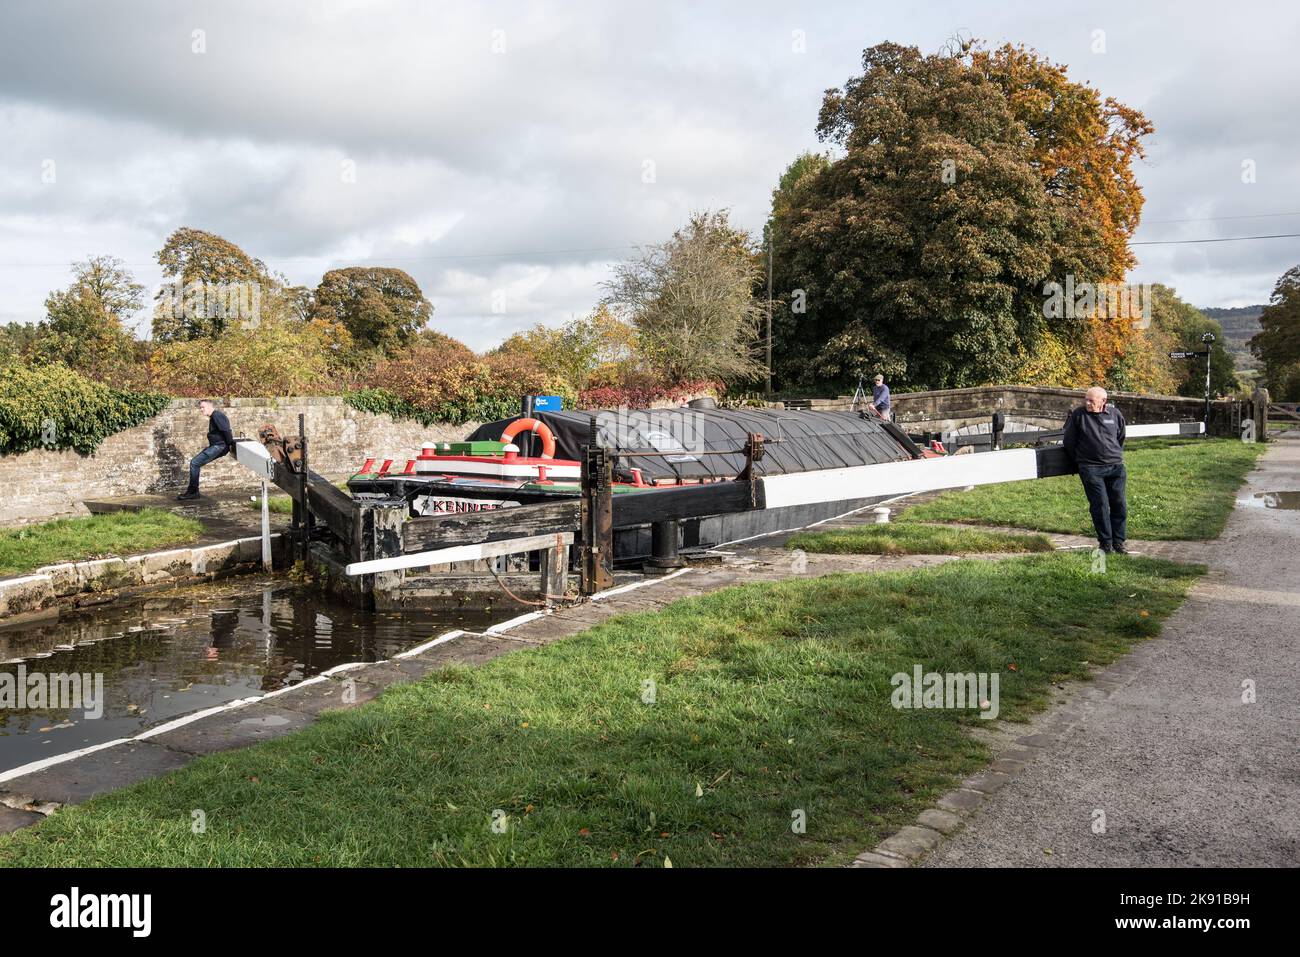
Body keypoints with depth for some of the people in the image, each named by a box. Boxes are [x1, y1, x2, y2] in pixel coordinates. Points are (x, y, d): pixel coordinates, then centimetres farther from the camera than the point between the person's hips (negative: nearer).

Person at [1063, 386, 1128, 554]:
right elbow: (1069, 442, 7)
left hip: (1116, 466, 3)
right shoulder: (1078, 415, -3)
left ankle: (1118, 541, 13)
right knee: (1100, 505, -5)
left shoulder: (1115, 414, 5)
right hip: (1091, 468, -3)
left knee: (1119, 504, 2)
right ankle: (1106, 542, 5)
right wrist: (1079, 462, 13)